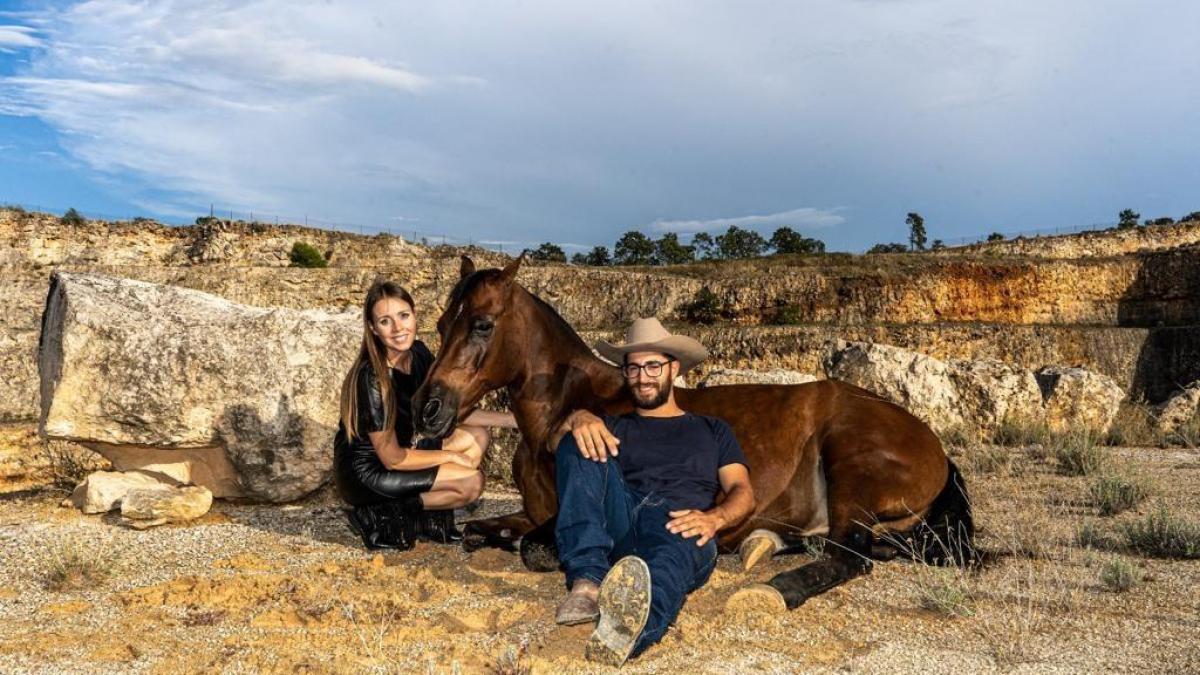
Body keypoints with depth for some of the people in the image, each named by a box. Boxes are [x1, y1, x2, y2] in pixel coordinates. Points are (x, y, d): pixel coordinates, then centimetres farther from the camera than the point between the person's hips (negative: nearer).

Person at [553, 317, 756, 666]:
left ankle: (623, 635, -74)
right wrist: (580, 420, -17)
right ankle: (587, 581, -39)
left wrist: (714, 518, -11)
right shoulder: (614, 427, 31)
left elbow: (743, 492, 14)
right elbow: (561, 439, 10)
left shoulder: (711, 430, 29)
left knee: (674, 547, -40)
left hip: (680, 526, -2)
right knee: (579, 445, -22)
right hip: (617, 526, 2)